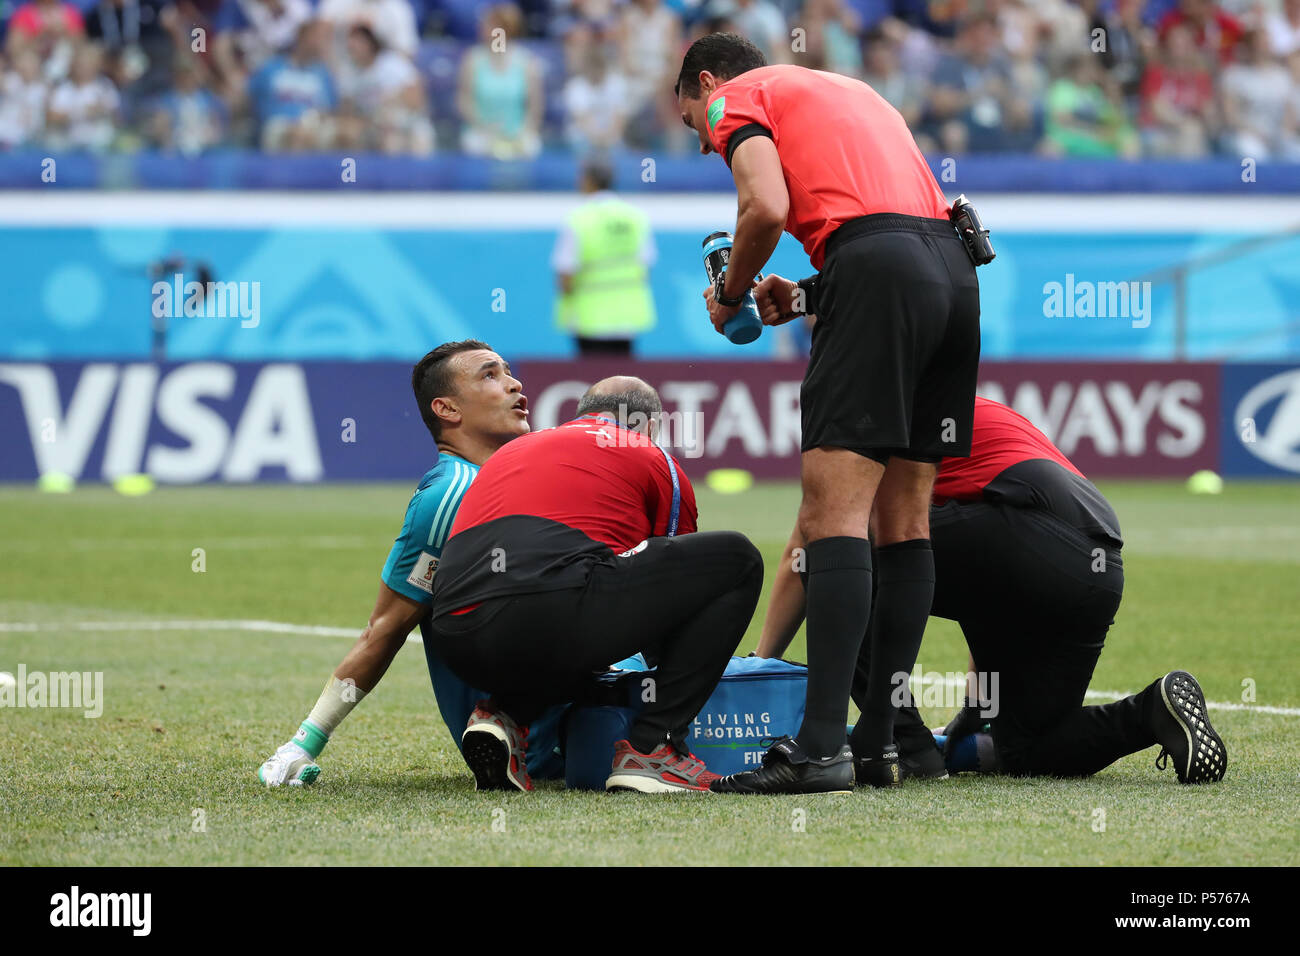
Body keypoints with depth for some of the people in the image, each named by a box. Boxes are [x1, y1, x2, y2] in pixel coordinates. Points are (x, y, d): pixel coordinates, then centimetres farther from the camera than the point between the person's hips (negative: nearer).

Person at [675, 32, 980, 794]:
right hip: (954, 266, 8)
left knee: (833, 514, -11)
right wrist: (809, 297, 23)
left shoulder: (738, 98, 11)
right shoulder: (849, 90, 34)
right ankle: (887, 734, 10)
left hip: (878, 269, -8)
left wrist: (731, 293, 8)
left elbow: (769, 206, -8)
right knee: (905, 519, 11)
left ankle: (822, 747, -19)